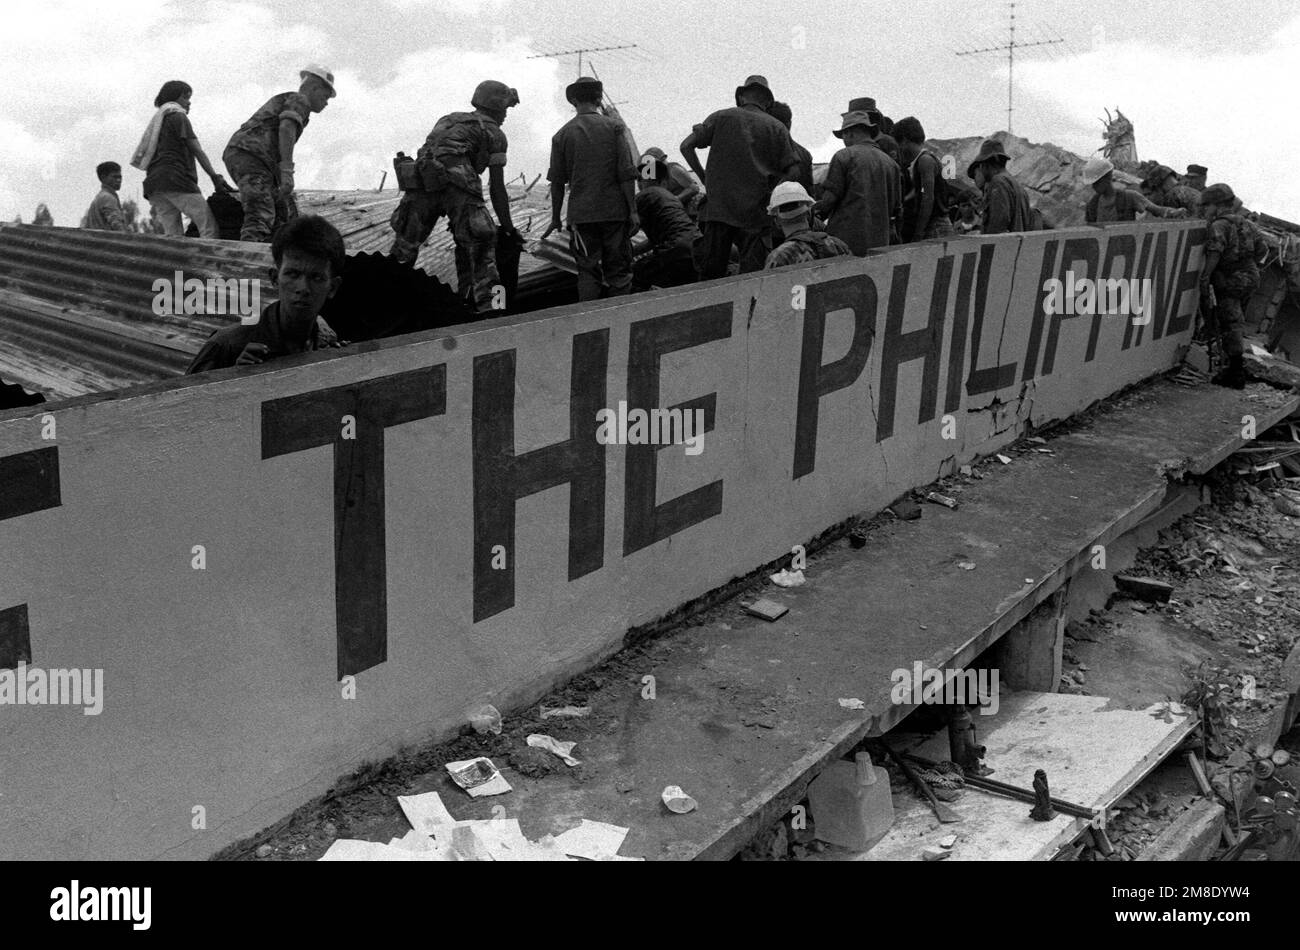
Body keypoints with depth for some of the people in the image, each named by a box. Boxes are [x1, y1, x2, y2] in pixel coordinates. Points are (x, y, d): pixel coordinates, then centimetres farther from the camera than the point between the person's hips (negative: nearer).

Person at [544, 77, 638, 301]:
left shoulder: (562, 135, 3)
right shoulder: (614, 127, -1)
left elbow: (557, 182, 6)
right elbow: (626, 174, -6)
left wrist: (556, 218, 15)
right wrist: (633, 210, -2)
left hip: (581, 215, 1)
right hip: (614, 210, -1)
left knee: (587, 270, 7)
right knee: (618, 270, 7)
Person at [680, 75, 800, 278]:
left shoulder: (722, 117, 5)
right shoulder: (776, 128, 4)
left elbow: (686, 146, 0)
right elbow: (793, 171, -1)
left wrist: (704, 176, 9)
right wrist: (769, 192, 10)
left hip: (718, 208, 1)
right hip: (756, 213, -1)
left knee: (711, 275, 8)